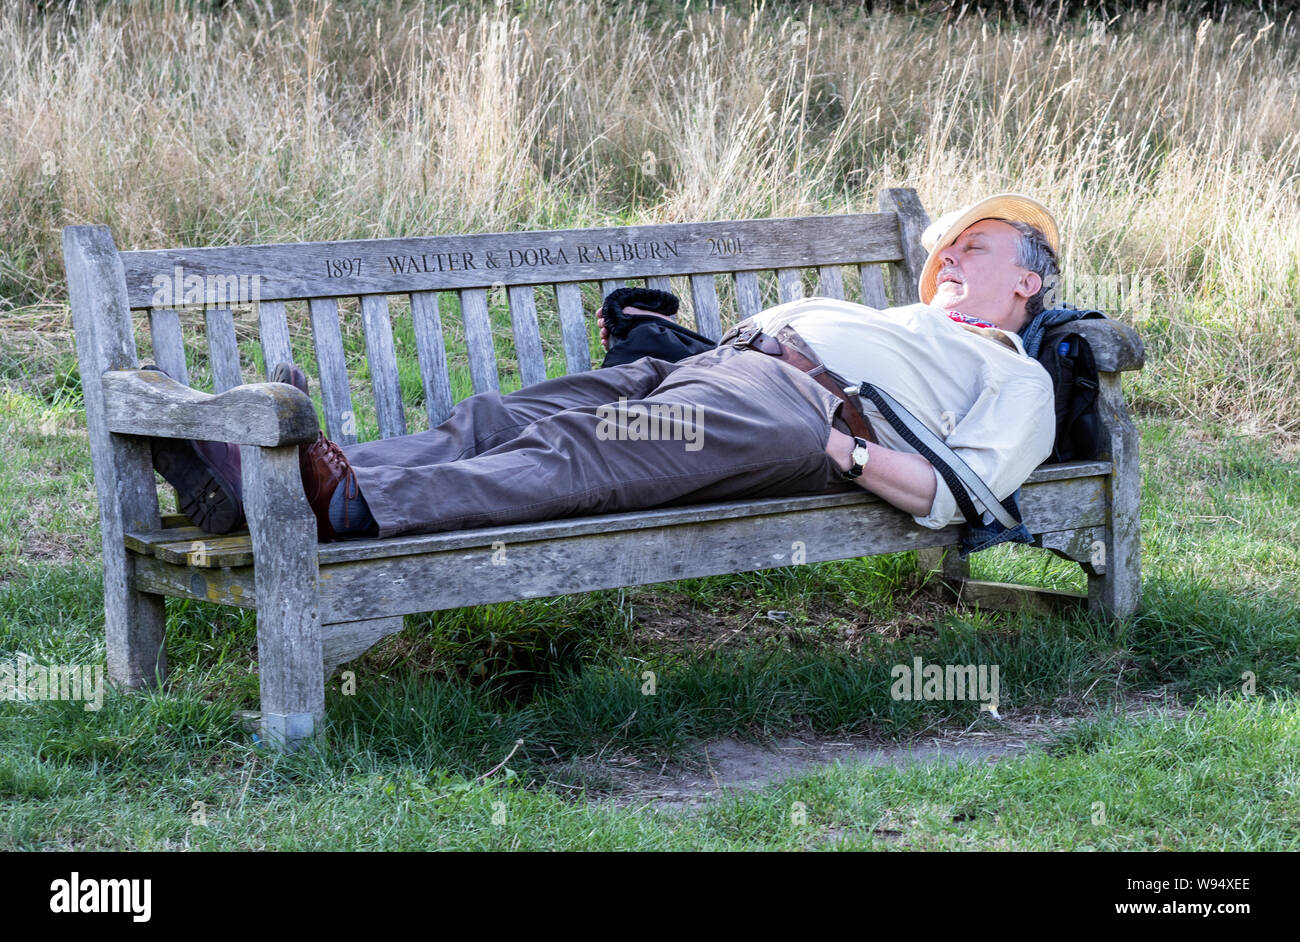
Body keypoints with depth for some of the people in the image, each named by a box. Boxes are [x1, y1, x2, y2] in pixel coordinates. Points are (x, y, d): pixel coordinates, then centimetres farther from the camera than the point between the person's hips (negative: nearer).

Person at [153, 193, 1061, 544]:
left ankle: (360, 507, -51)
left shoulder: (1018, 383, 16)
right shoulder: (901, 320, 41)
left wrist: (848, 454, -14)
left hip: (792, 413, -8)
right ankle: (286, 474, -33)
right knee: (498, 419, -16)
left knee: (580, 456, -31)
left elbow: (959, 493, -2)